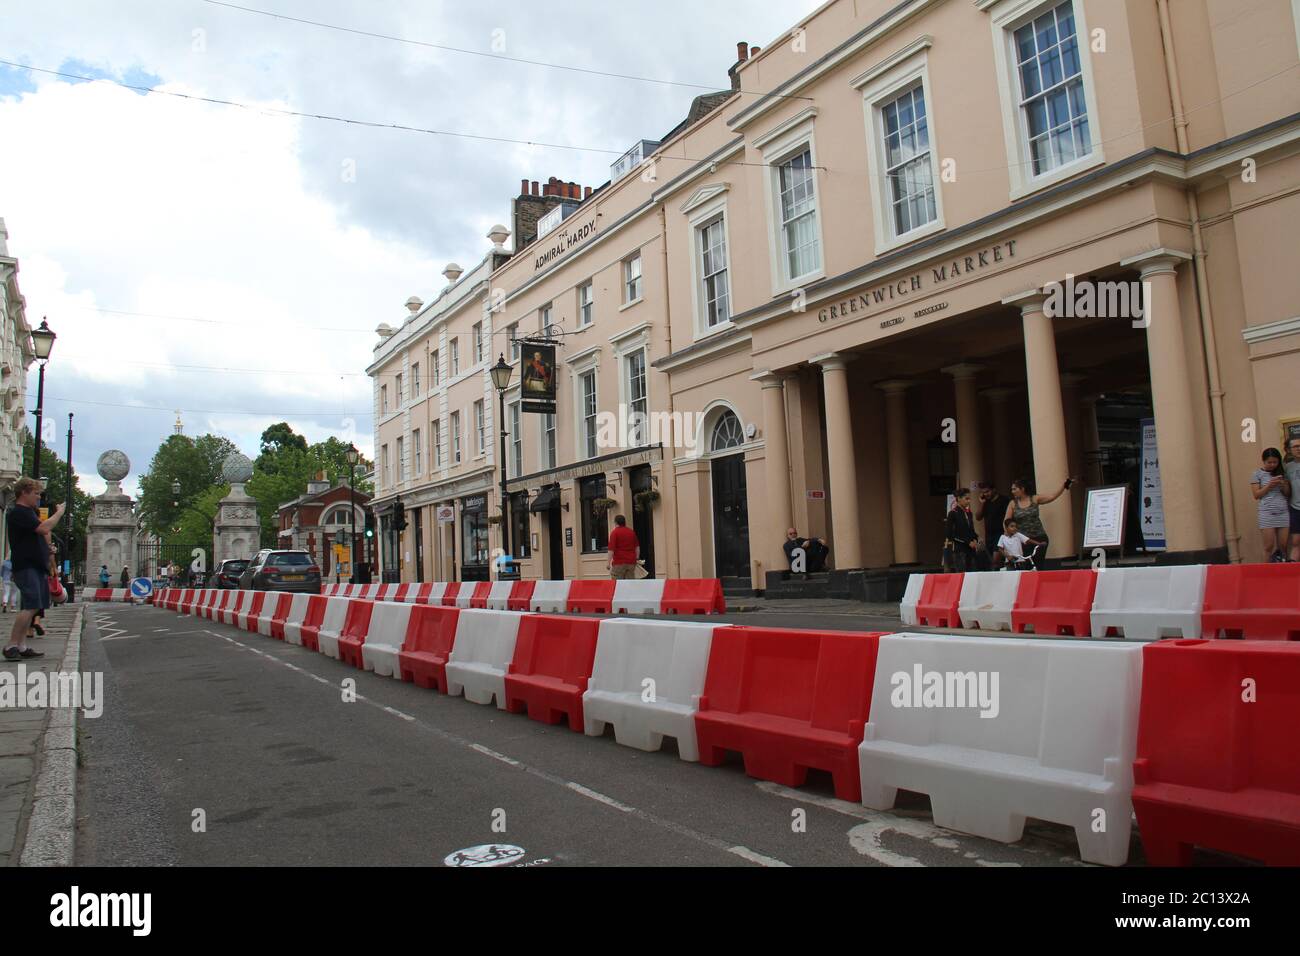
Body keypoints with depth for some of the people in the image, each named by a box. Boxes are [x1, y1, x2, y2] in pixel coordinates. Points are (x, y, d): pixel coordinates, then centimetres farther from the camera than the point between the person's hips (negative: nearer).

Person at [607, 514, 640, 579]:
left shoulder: (614, 533, -5)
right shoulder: (632, 532, 12)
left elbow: (611, 549, -11)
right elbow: (637, 547, 15)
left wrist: (609, 563, -8)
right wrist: (636, 559, 23)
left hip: (619, 562, -5)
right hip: (631, 562, 5)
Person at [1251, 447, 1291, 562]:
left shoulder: (1282, 473, 13)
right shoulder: (1257, 474, 2)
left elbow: (1288, 494, 14)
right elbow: (1256, 495, -2)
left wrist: (1284, 485, -6)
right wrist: (1269, 485, -13)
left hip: (1283, 513, 3)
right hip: (1267, 514, -3)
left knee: (1283, 546, 1)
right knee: (1269, 547, -4)